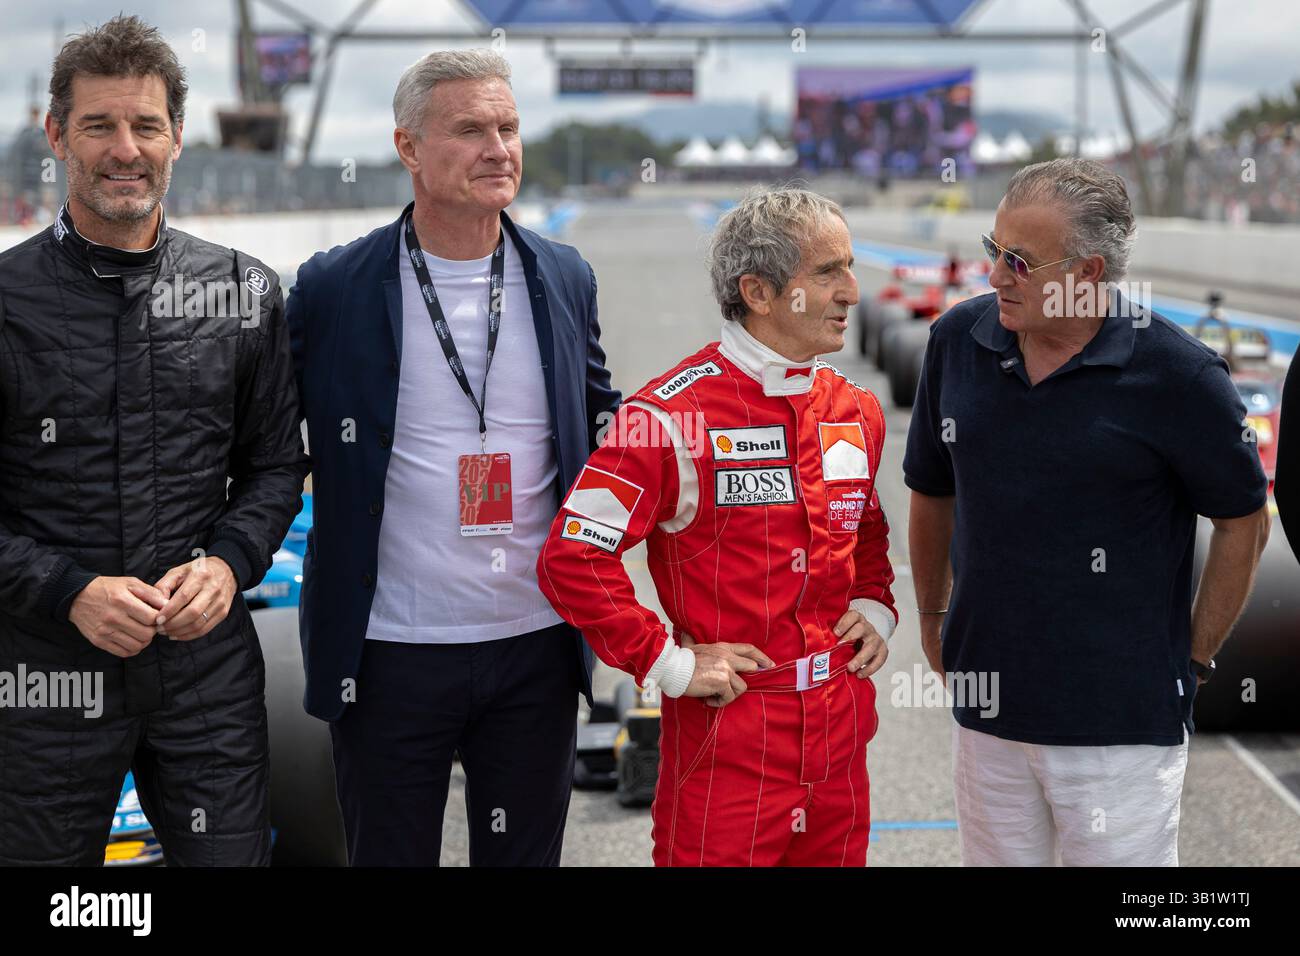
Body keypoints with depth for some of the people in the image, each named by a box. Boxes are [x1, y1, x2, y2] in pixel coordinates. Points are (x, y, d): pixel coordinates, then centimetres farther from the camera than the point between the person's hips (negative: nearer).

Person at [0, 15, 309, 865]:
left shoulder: (245, 291, 4)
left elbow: (276, 463, 10)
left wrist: (230, 563, -8)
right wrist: (69, 592, -15)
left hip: (210, 666, 2)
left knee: (233, 855, 10)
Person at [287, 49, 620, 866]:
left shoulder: (565, 278, 4)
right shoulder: (334, 288, -5)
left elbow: (600, 418, 16)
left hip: (540, 646, 3)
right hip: (391, 653, -2)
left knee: (526, 854, 15)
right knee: (389, 855, 10)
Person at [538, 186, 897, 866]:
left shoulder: (856, 410, 9)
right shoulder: (673, 414, -14)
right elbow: (572, 557, -16)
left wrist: (875, 607, 8)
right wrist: (668, 663, -15)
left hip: (840, 728, 6)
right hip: (727, 733, -6)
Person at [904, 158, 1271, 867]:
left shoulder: (1177, 375, -13)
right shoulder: (957, 340, 0)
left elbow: (1243, 521, -1)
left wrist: (1195, 657, 1)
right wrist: (934, 617, 19)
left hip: (1124, 721, -4)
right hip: (986, 709, 4)